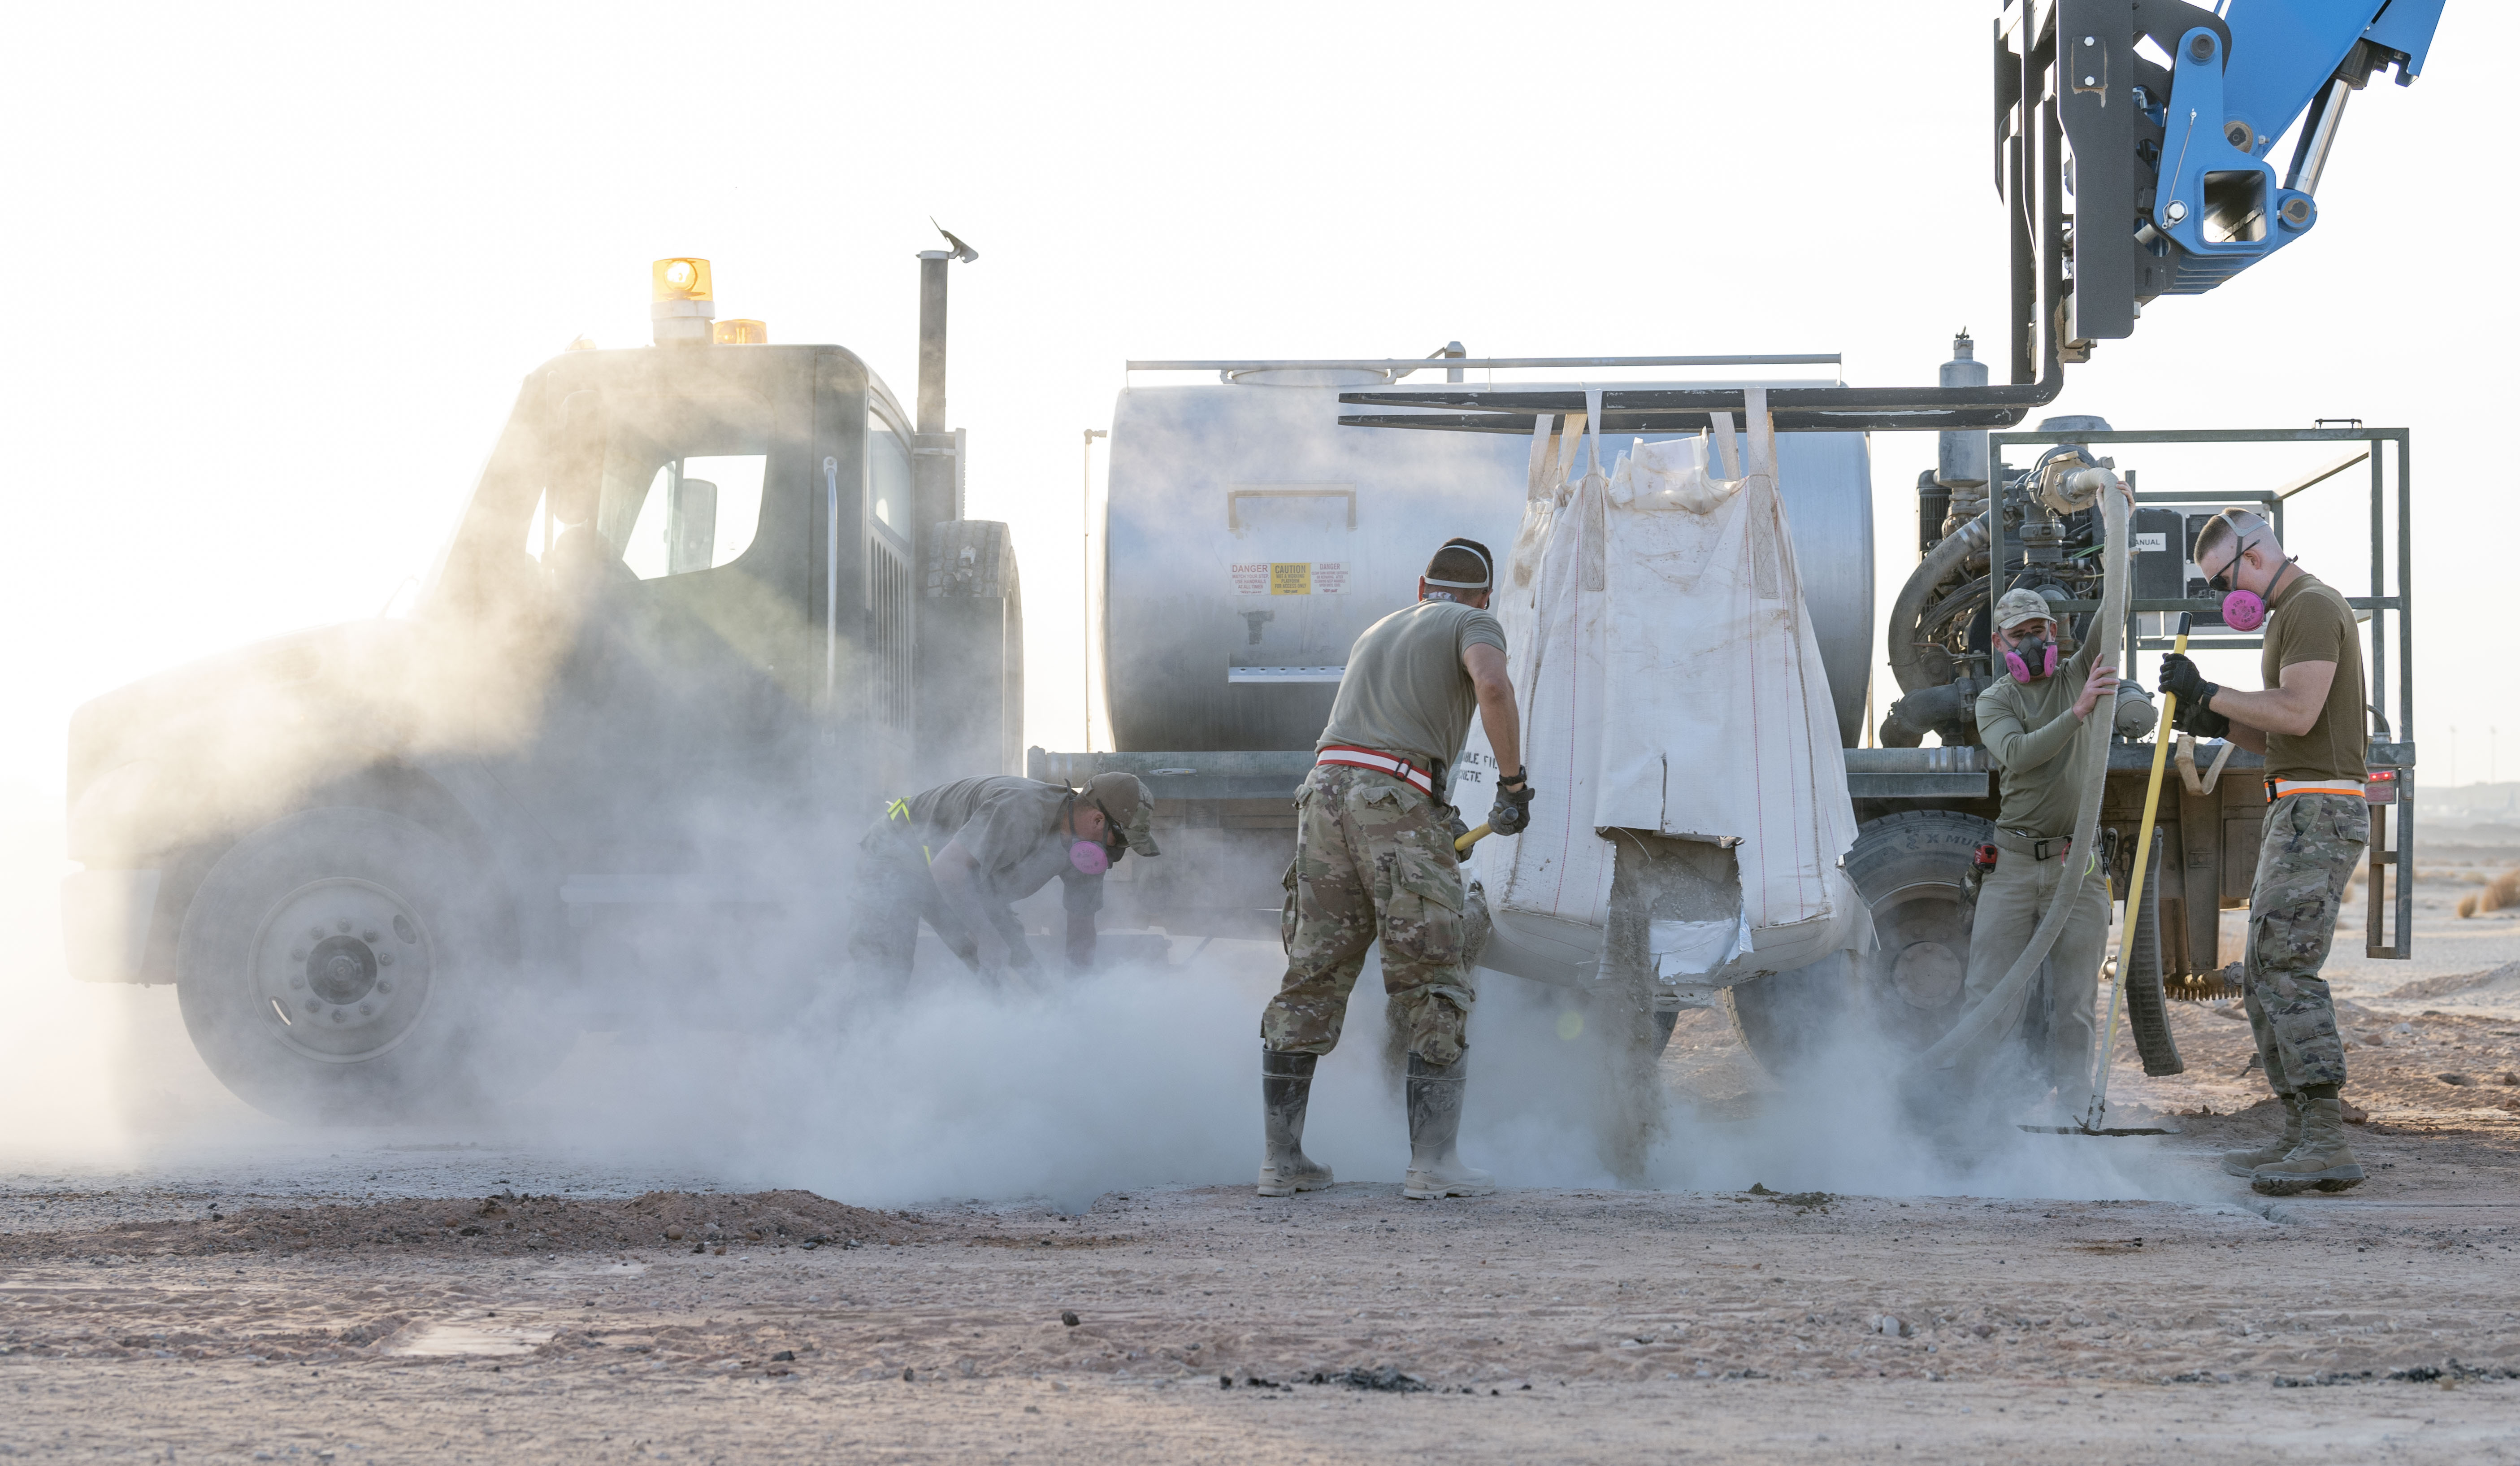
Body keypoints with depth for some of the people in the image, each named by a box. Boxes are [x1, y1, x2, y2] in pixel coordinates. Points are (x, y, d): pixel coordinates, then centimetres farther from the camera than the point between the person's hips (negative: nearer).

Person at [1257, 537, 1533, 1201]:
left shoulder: (1376, 632, 32)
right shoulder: (1473, 625, 11)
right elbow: (1492, 686, -12)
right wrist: (1513, 782, -4)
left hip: (1324, 790, 6)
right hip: (1397, 802, -6)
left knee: (1311, 979, 11)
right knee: (1434, 991, 1)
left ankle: (1280, 1159, 12)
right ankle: (1433, 1163, -3)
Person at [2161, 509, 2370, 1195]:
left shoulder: (2312, 608, -10)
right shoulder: (2291, 613, 23)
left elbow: (2296, 714, -21)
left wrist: (2210, 693, -12)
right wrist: (2220, 724, 9)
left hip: (2319, 811, -11)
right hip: (2296, 811, 11)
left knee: (2287, 967, -17)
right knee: (2262, 976, 10)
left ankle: (2327, 1144, -21)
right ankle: (2300, 1135, 11)